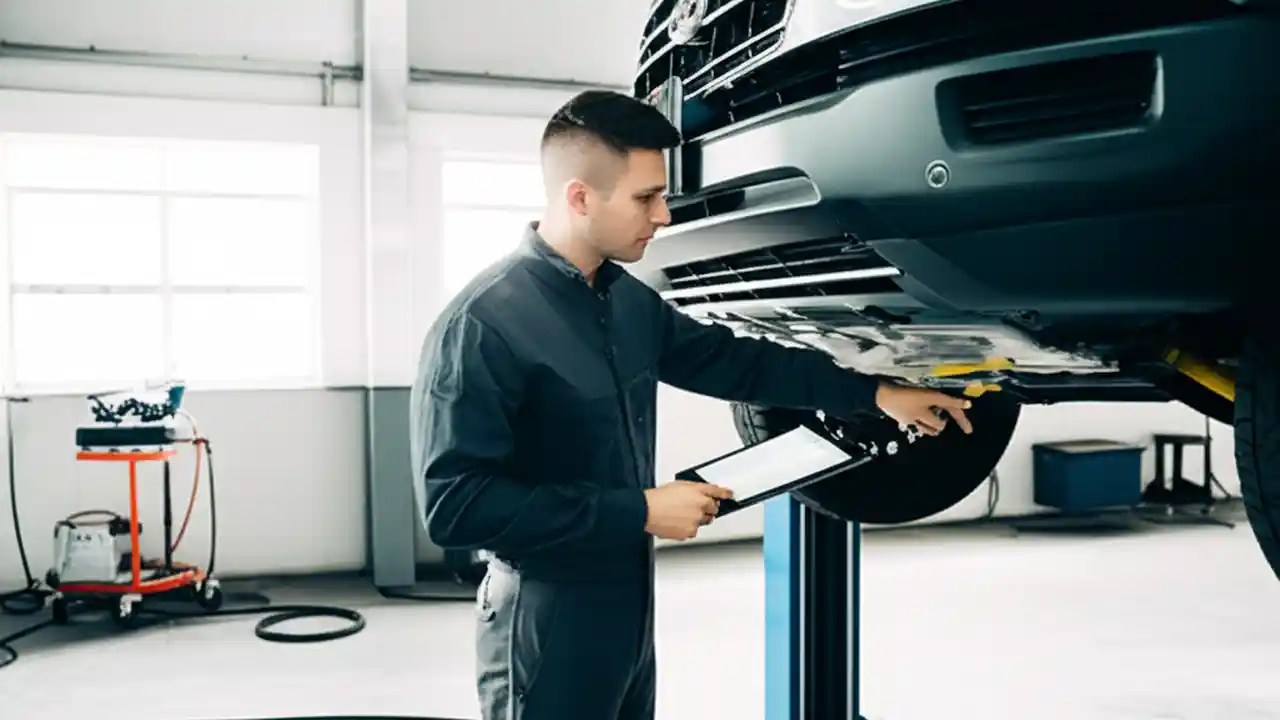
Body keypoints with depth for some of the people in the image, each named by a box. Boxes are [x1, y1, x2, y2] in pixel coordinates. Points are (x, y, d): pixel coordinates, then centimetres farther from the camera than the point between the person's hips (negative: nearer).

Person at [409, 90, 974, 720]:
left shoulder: (627, 298, 4)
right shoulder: (483, 322, -20)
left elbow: (731, 359, 15)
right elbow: (454, 502, -23)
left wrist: (873, 393, 12)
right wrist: (639, 511, -22)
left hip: (630, 603, 8)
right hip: (548, 619, -8)